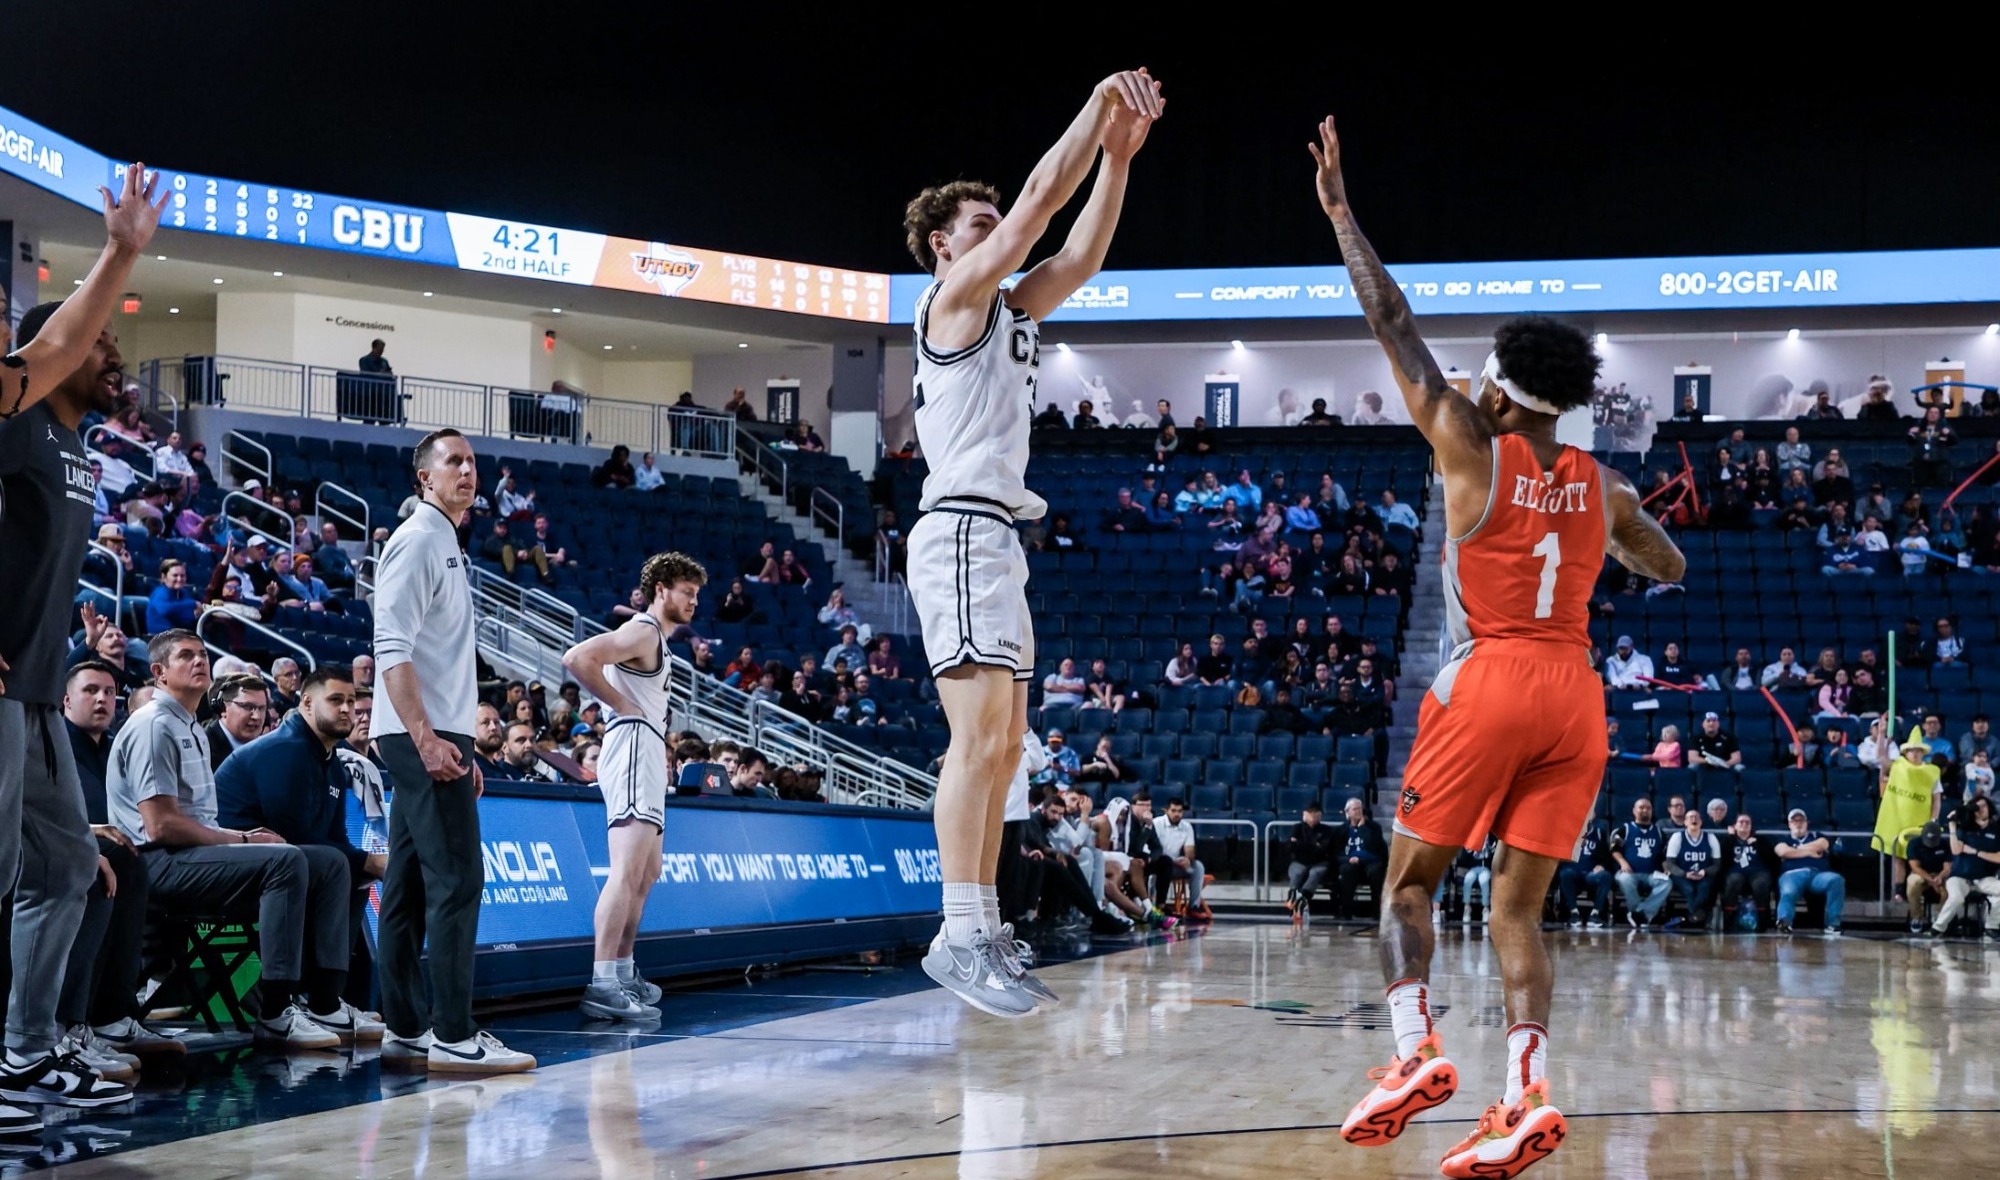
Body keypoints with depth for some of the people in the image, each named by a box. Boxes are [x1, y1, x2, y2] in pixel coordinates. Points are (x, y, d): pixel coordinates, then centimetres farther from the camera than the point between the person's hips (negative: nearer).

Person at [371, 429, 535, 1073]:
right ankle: (453, 1036, -13)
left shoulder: (446, 547, 21)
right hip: (423, 737, -10)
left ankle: (406, 1030, 11)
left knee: (411, 885, 8)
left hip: (435, 737, 10)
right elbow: (392, 649, -17)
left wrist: (460, 745, 22)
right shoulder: (417, 541, -8)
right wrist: (426, 737, -24)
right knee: (457, 879, -12)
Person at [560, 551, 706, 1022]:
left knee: (647, 875, 17)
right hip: (633, 749, -11)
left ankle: (624, 972, 25)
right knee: (628, 871, -20)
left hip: (647, 757, 11)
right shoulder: (642, 631, -8)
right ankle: (602, 985, -26)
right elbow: (577, 658, -23)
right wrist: (622, 703, -16)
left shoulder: (656, 638, 22)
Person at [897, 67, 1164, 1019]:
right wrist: (1098, 108, 2)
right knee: (981, 733, -19)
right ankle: (961, 933, -23)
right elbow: (1039, 201, -6)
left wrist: (1120, 150, 14)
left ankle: (984, 933, 8)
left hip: (997, 539, 10)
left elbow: (1081, 251, 19)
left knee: (1001, 743, 7)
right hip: (962, 530, -10)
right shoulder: (953, 295, -1)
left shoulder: (1007, 313, 22)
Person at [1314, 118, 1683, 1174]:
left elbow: (1392, 324, 3)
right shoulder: (1602, 486, 11)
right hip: (1576, 695, 4)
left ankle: (1416, 1049, -10)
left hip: (1489, 683, -4)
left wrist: (1341, 215, 9)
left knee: (1408, 879, 9)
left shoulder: (1472, 451, -1)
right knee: (1516, 908, 6)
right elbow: (1669, 570, 28)